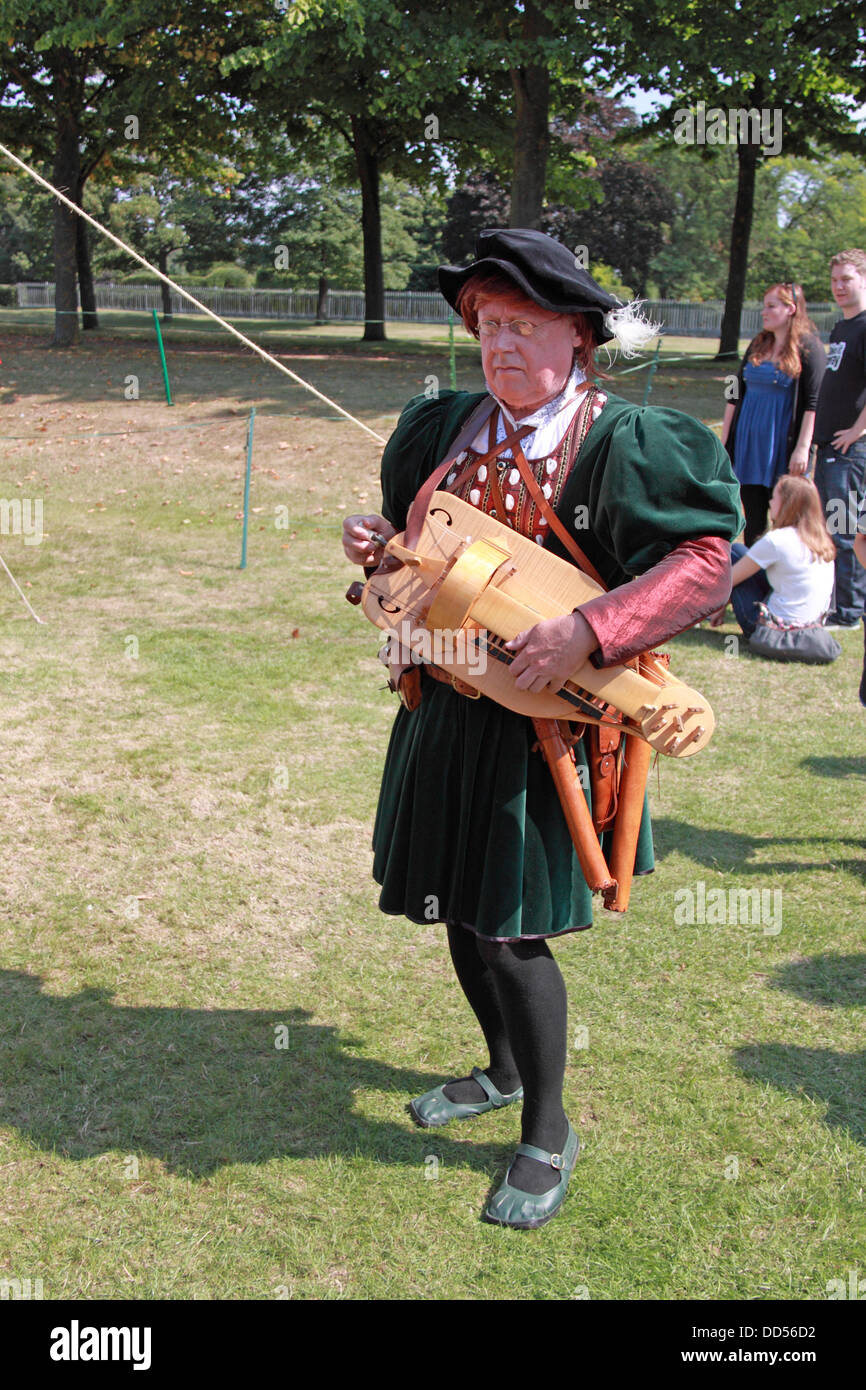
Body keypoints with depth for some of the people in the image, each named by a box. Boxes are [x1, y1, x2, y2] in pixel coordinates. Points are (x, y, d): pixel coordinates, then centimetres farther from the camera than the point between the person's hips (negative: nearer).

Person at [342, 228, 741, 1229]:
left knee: (509, 930, -4)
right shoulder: (446, 427, 7)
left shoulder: (623, 444, -13)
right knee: (460, 910, 17)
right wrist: (380, 546, -3)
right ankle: (503, 1070, 44)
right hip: (445, 710, 7)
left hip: (543, 721, -6)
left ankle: (548, 1135, 20)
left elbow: (706, 563, -19)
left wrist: (585, 633, -29)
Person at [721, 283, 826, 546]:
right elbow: (736, 395, 15)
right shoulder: (757, 346, 12)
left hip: (783, 446, -6)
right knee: (753, 517, 8)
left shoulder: (809, 347, -6)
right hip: (748, 443, 6)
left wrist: (802, 448, -17)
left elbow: (813, 403, -11)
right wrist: (724, 441, 12)